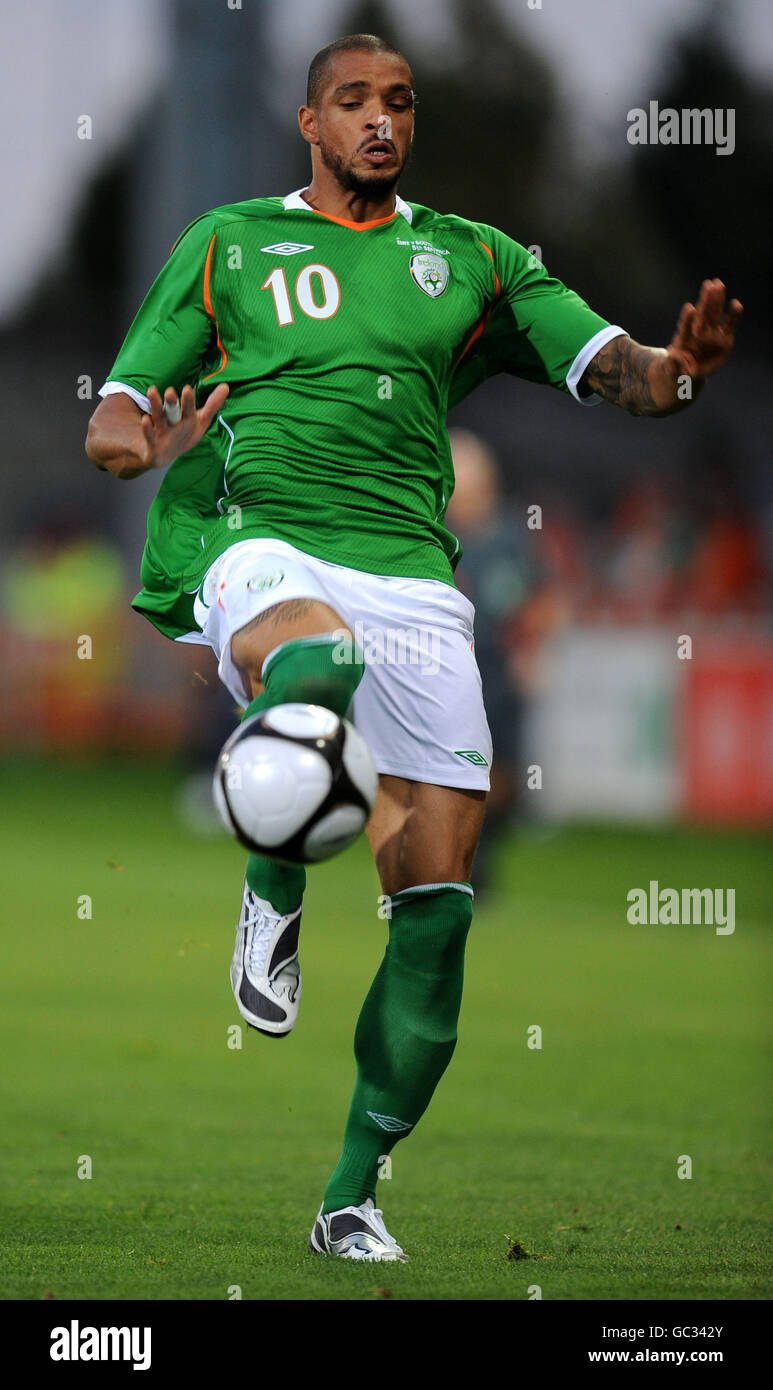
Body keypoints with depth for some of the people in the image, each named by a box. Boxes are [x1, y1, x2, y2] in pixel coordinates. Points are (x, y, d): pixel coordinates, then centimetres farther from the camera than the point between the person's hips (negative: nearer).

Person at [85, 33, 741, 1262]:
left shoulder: (473, 259, 19)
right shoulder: (227, 243, 15)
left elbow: (607, 364, 9)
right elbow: (110, 422, 12)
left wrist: (677, 369, -15)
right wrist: (140, 442, -13)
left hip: (412, 573, 3)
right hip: (260, 548, -3)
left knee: (439, 892, -8)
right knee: (312, 663, -41)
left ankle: (353, 1193, 3)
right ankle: (274, 894, -13)